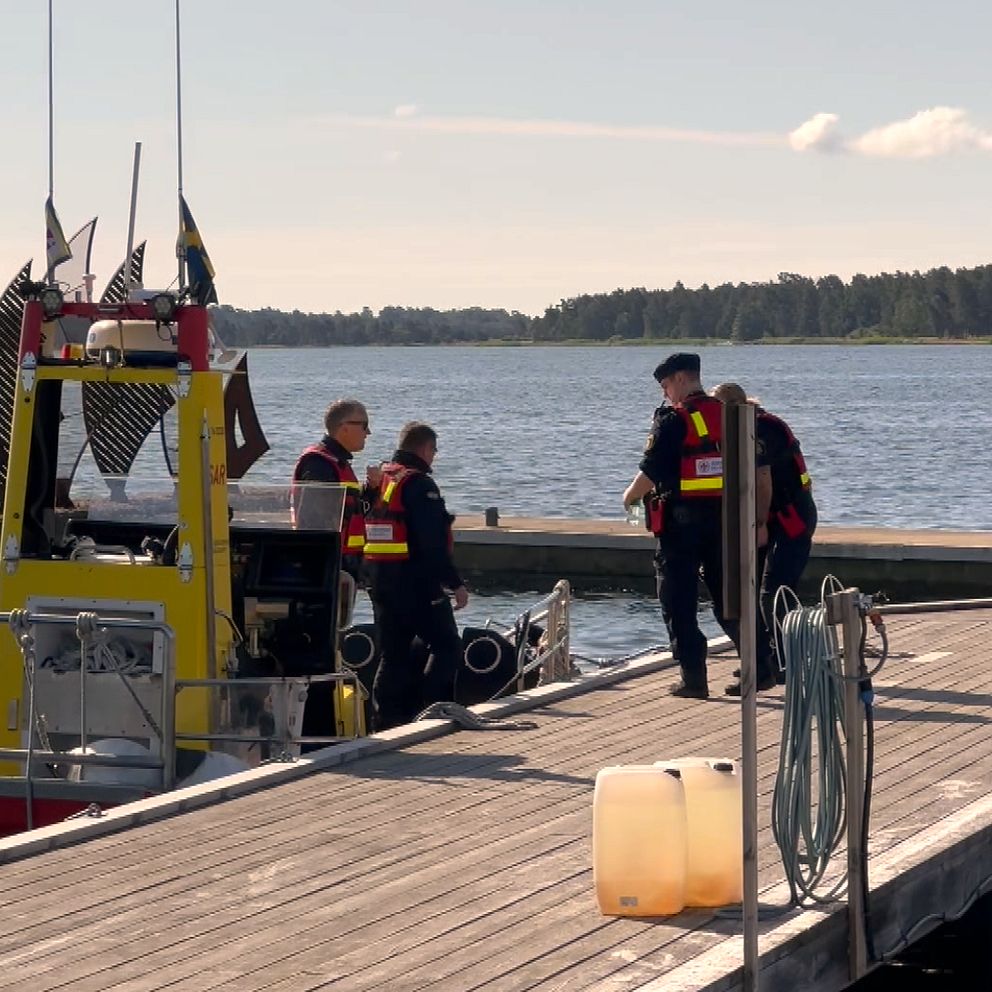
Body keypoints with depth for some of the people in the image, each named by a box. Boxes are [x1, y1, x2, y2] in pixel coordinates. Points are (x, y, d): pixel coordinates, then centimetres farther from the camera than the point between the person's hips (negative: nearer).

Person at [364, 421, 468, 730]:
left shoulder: (378, 480, 14)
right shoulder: (420, 484, -13)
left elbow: (368, 534, 20)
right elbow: (433, 542, -19)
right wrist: (455, 583, -15)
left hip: (379, 580, 9)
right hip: (417, 582, -9)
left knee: (392, 654, 12)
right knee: (447, 646, -1)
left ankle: (386, 723, 10)